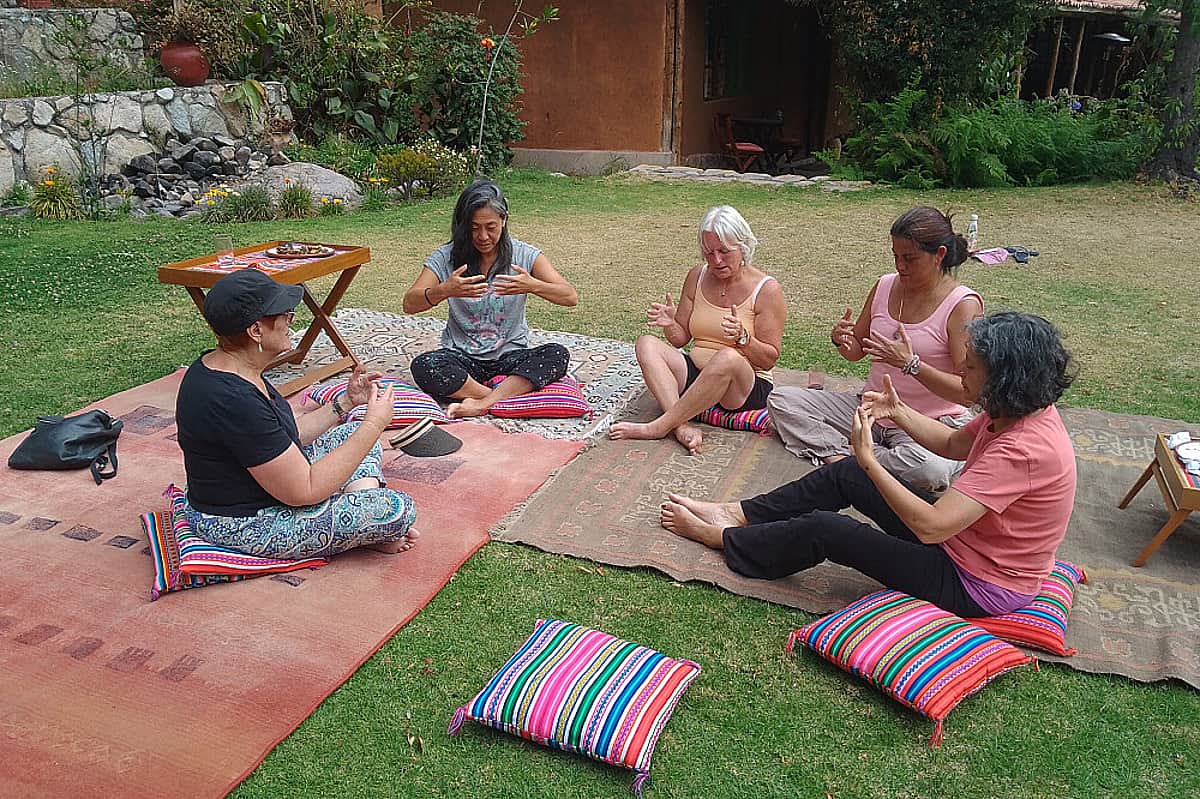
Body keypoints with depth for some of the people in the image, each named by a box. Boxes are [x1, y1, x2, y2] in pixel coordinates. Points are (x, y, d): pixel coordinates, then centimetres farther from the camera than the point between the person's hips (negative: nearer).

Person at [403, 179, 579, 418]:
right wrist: (445, 290, -32)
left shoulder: (525, 255, -4)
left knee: (558, 354, -29)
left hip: (511, 357, 0)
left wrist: (532, 286, -33)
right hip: (463, 358, 0)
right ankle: (509, 398, -25)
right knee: (423, 366, -30)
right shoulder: (446, 257, -3)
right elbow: (409, 304, -11)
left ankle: (482, 403, -32)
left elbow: (571, 297, -12)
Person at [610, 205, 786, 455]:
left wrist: (742, 338, -25)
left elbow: (769, 358, -6)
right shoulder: (697, 277, 7)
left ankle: (658, 427, -30)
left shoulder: (767, 289, -5)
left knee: (728, 357, -39)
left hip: (747, 387, -5)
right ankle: (683, 427, -36)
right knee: (647, 344, -18)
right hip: (693, 376, 5)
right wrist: (670, 324, -11)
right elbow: (680, 338, 12)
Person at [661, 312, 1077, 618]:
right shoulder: (1024, 411, -5)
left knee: (823, 529, -11)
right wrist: (899, 412, 0)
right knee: (845, 474, 7)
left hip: (977, 587, -9)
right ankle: (737, 514, 17)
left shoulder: (1020, 449, -34)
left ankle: (722, 538, 12)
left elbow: (930, 527, -36)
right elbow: (953, 444, 14)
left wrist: (869, 460, -32)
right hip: (963, 540, 9)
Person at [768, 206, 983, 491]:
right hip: (872, 409, 6)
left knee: (930, 468, -41)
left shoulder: (963, 305, -13)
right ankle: (839, 455, -22)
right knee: (781, 399, -5)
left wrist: (911, 363, -29)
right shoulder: (885, 286, 4)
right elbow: (856, 351, 15)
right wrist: (842, 340, -9)